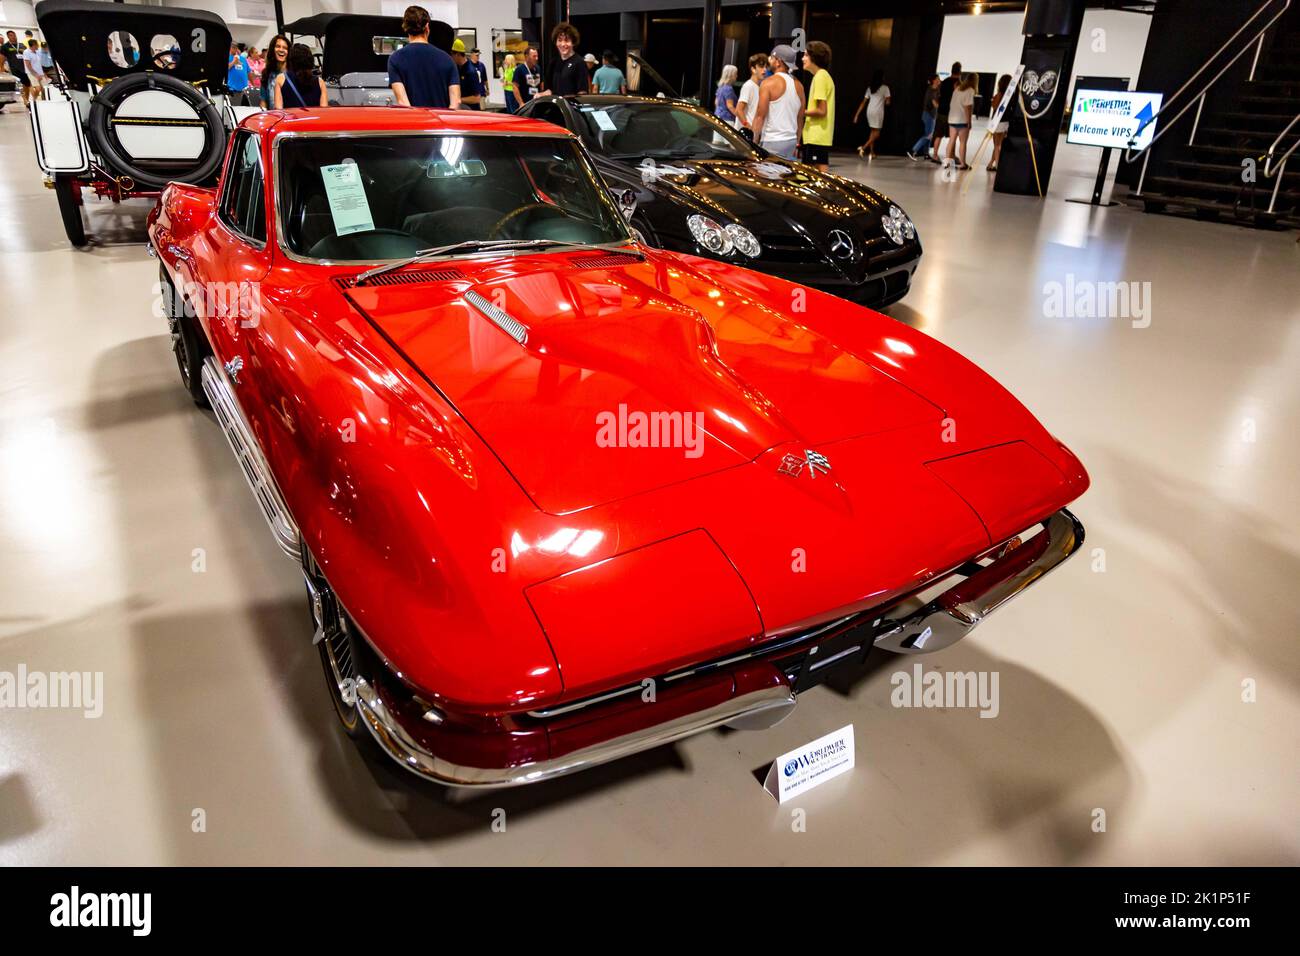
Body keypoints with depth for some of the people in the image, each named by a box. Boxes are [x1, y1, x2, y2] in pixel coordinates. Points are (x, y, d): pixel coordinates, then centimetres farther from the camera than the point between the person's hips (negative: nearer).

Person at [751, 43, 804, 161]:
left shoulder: (769, 83, -7)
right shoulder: (798, 86, 13)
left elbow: (760, 116, -11)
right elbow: (800, 119, 17)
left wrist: (755, 141, -7)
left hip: (772, 142, -7)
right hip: (791, 141, 7)